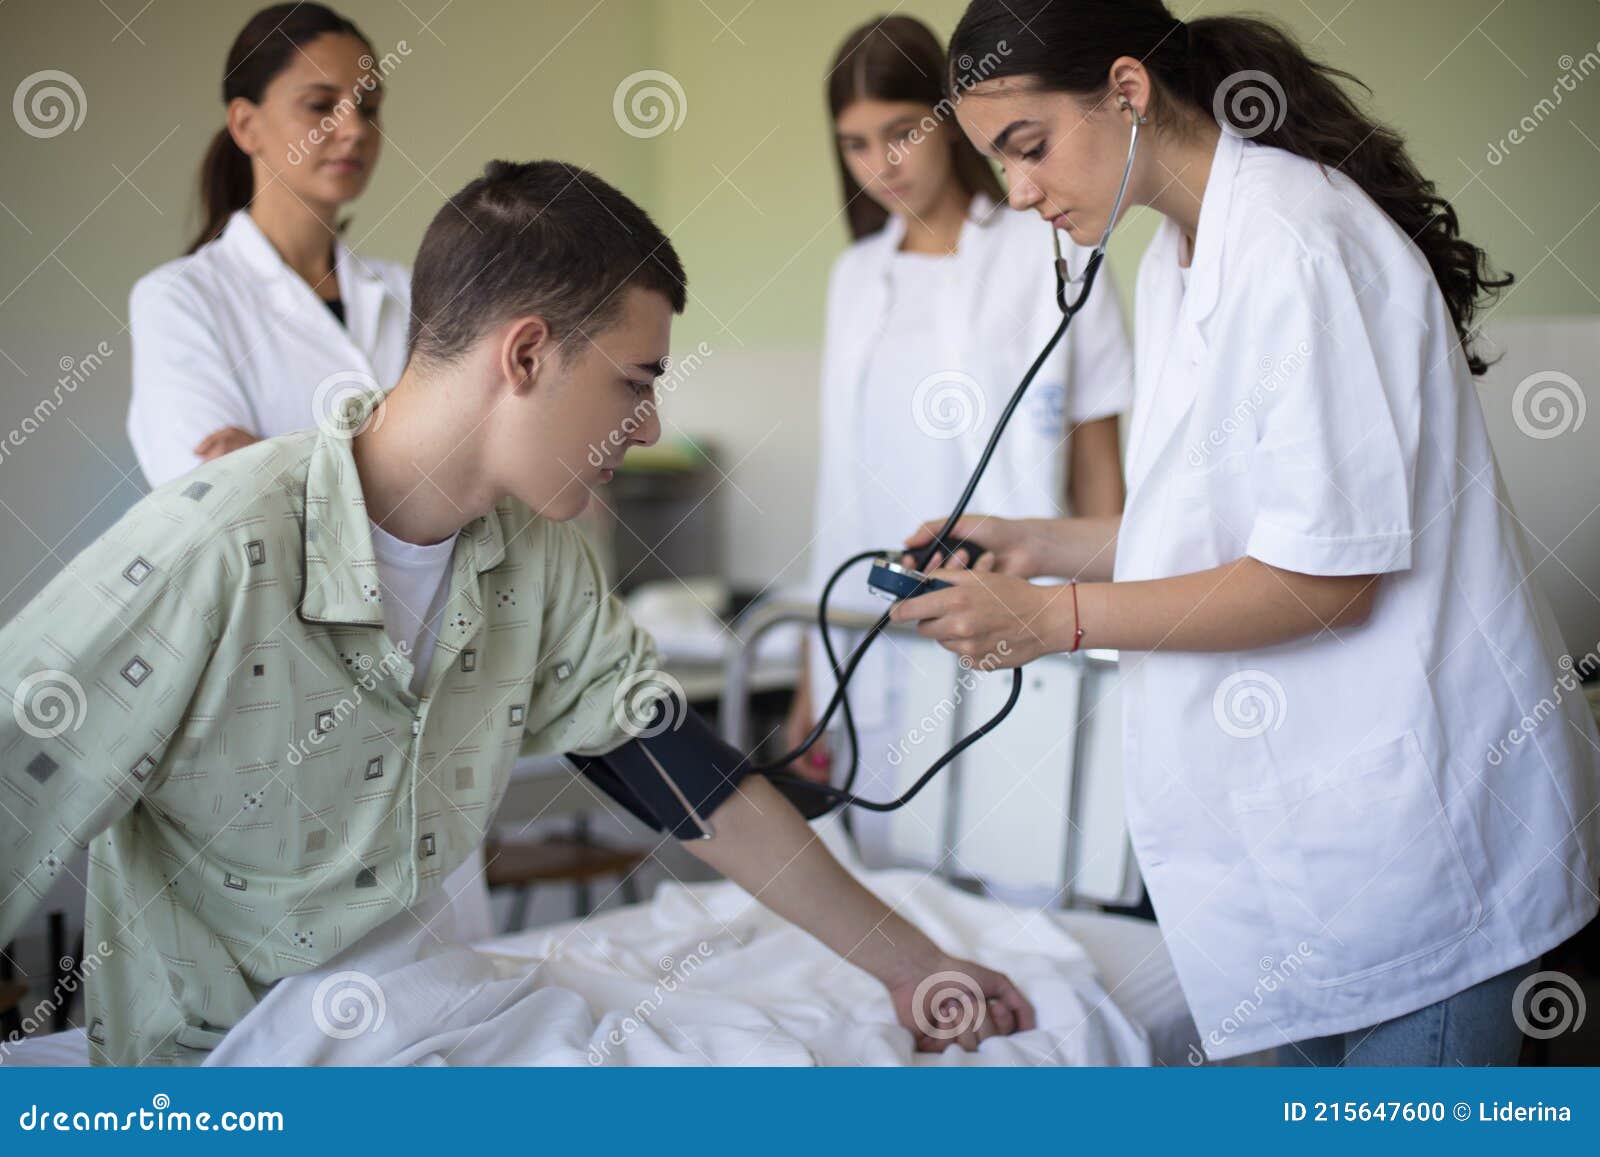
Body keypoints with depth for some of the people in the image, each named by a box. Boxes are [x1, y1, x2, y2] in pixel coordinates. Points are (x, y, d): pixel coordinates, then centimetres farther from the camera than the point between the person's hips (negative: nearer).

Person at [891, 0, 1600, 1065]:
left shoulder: (1293, 246, -20)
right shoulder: (1176, 259, 12)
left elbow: (1328, 575, -21)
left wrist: (1060, 618, -19)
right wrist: (1039, 545, 8)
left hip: (1410, 811, -10)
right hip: (1302, 813, 10)